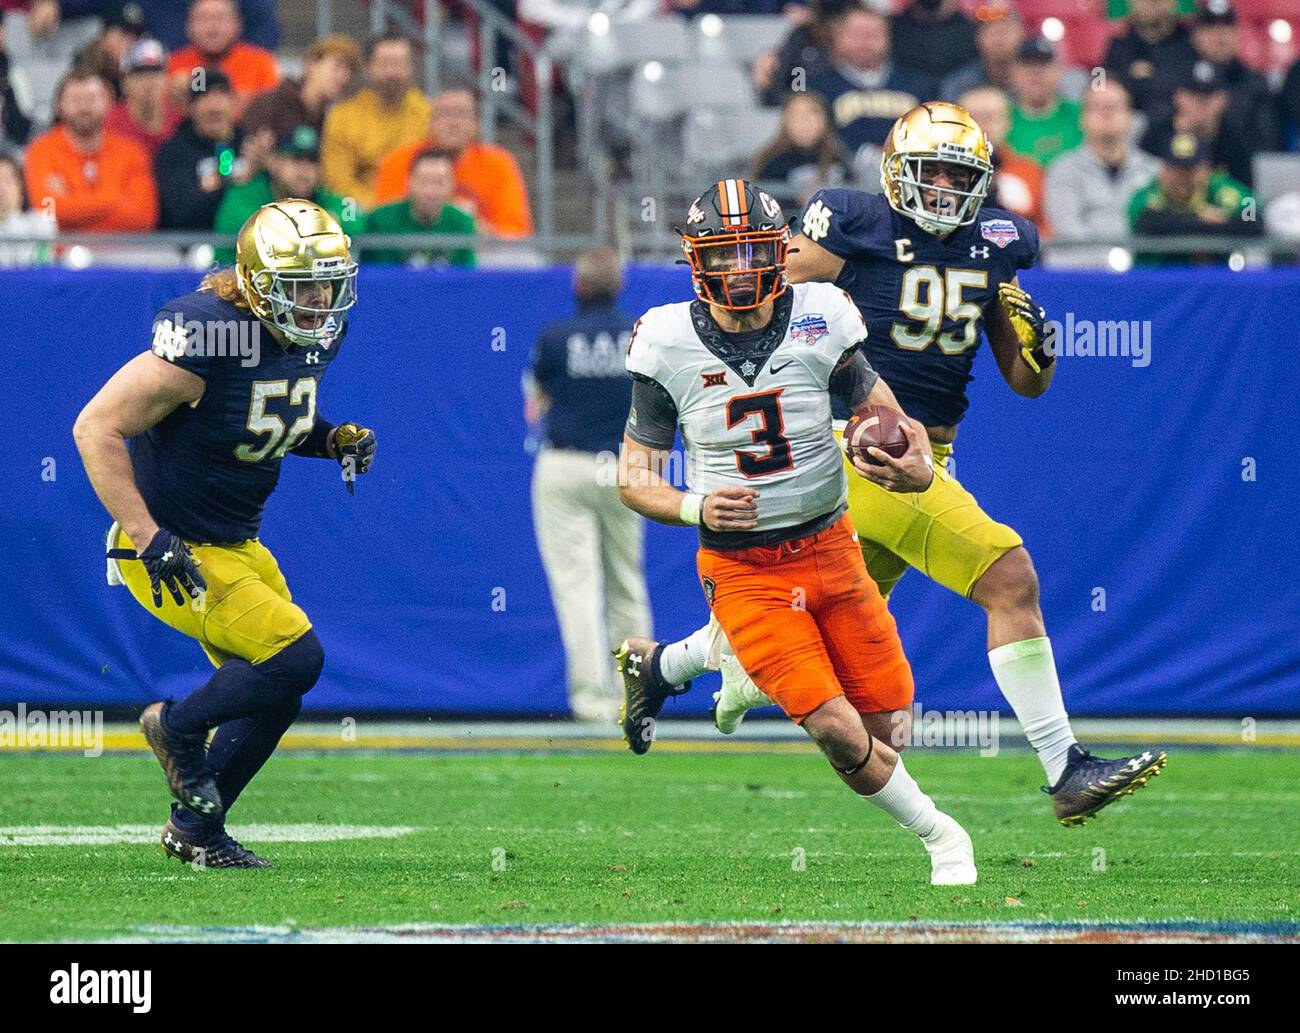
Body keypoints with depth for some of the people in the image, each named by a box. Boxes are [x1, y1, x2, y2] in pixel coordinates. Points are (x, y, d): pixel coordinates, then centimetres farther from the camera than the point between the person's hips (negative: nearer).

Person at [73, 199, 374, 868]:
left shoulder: (317, 336, -1)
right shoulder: (209, 336, -27)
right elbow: (97, 429, -23)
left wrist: (334, 441, -3)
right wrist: (148, 539, -27)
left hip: (238, 546, 9)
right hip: (171, 552, -9)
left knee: (277, 691, 10)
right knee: (295, 658, -17)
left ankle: (195, 827, 28)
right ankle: (177, 726, 10)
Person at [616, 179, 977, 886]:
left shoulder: (820, 324, -7)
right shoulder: (668, 345, -9)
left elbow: (888, 423, 3)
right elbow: (634, 477, -2)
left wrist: (916, 467, -20)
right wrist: (694, 509, -22)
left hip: (829, 548, 3)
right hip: (740, 570, -3)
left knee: (887, 724, 4)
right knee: (839, 732, -15)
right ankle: (940, 838, 10)